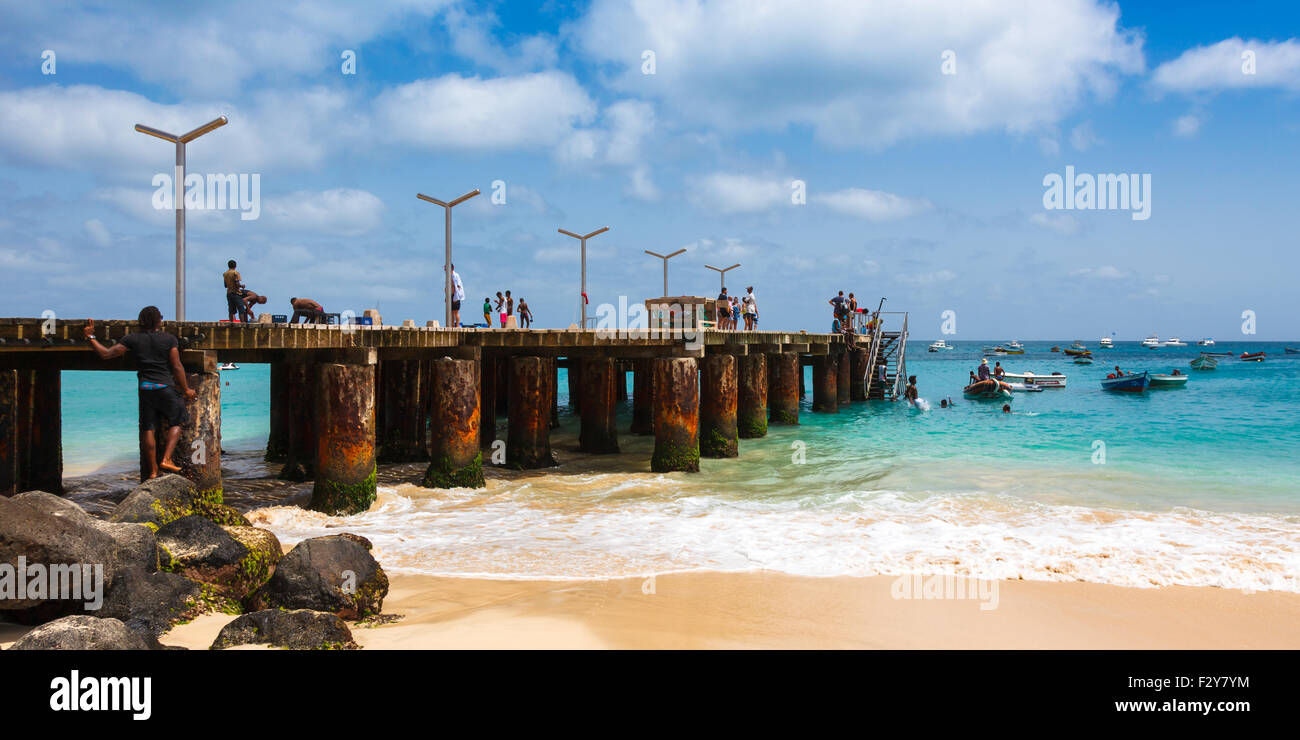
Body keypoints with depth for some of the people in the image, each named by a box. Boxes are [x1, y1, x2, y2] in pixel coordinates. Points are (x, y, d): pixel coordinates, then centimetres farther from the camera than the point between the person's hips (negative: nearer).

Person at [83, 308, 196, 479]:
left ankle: (153, 470, 11)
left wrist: (90, 336, 12)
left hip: (144, 387, 3)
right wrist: (186, 389, 4)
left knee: (148, 428, 7)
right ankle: (166, 459, -2)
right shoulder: (169, 339, -3)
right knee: (175, 422, 14)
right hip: (165, 386, -3)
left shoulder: (133, 339, 3)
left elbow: (106, 354, 2)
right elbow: (177, 367, -4)